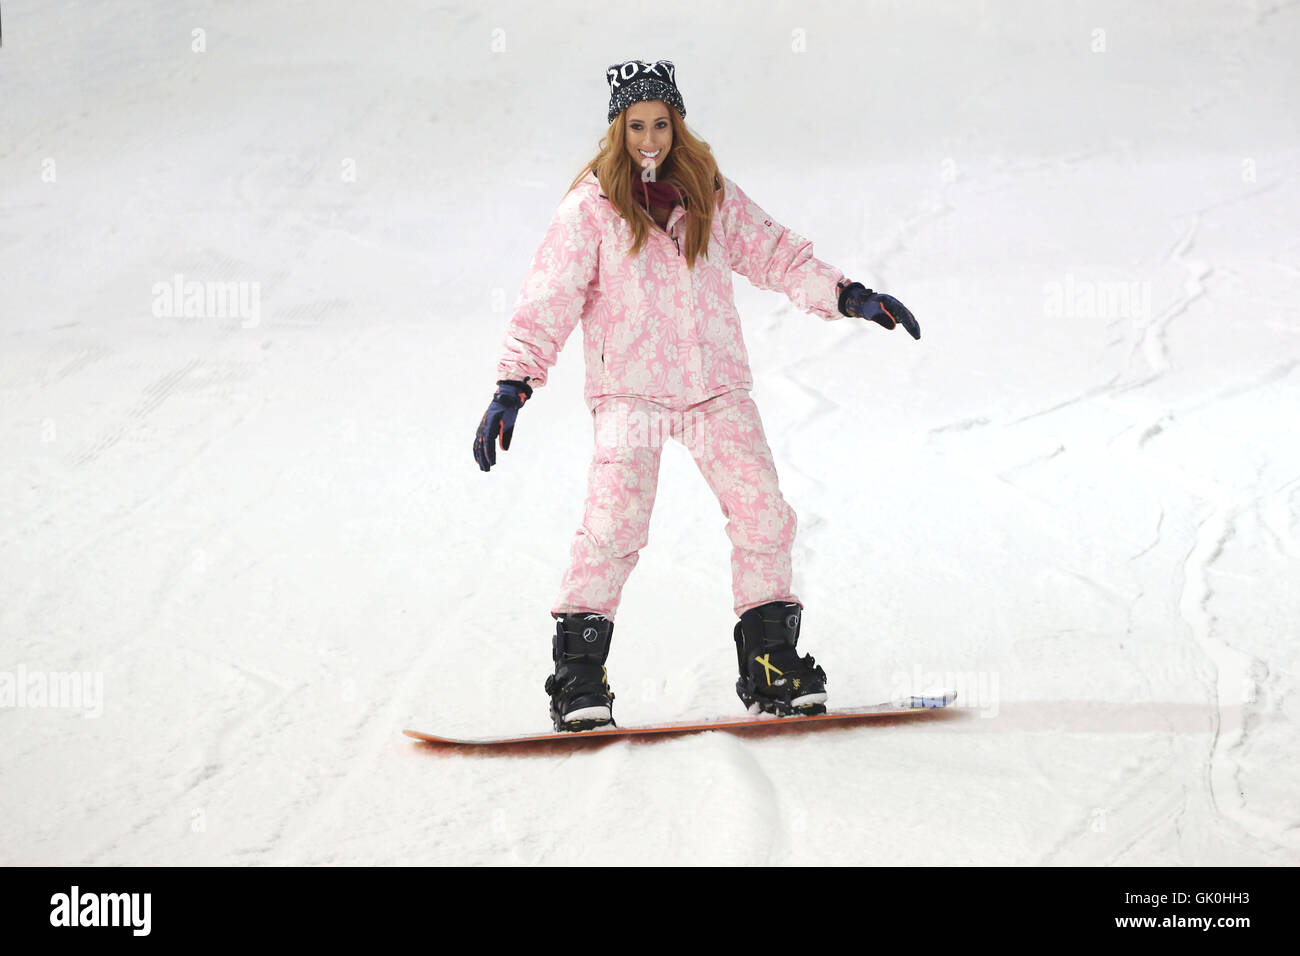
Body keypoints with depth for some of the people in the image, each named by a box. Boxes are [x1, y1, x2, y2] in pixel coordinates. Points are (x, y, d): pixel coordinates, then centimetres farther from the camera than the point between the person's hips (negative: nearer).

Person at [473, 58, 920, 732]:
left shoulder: (712, 197, 10)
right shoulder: (591, 208, 0)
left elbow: (775, 254, 16)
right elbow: (549, 298, -2)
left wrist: (850, 297, 5)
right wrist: (514, 382, -9)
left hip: (715, 385, 3)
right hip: (629, 389, -3)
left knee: (763, 513, -5)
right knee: (616, 522, -16)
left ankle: (771, 665, 6)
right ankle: (577, 675, -7)